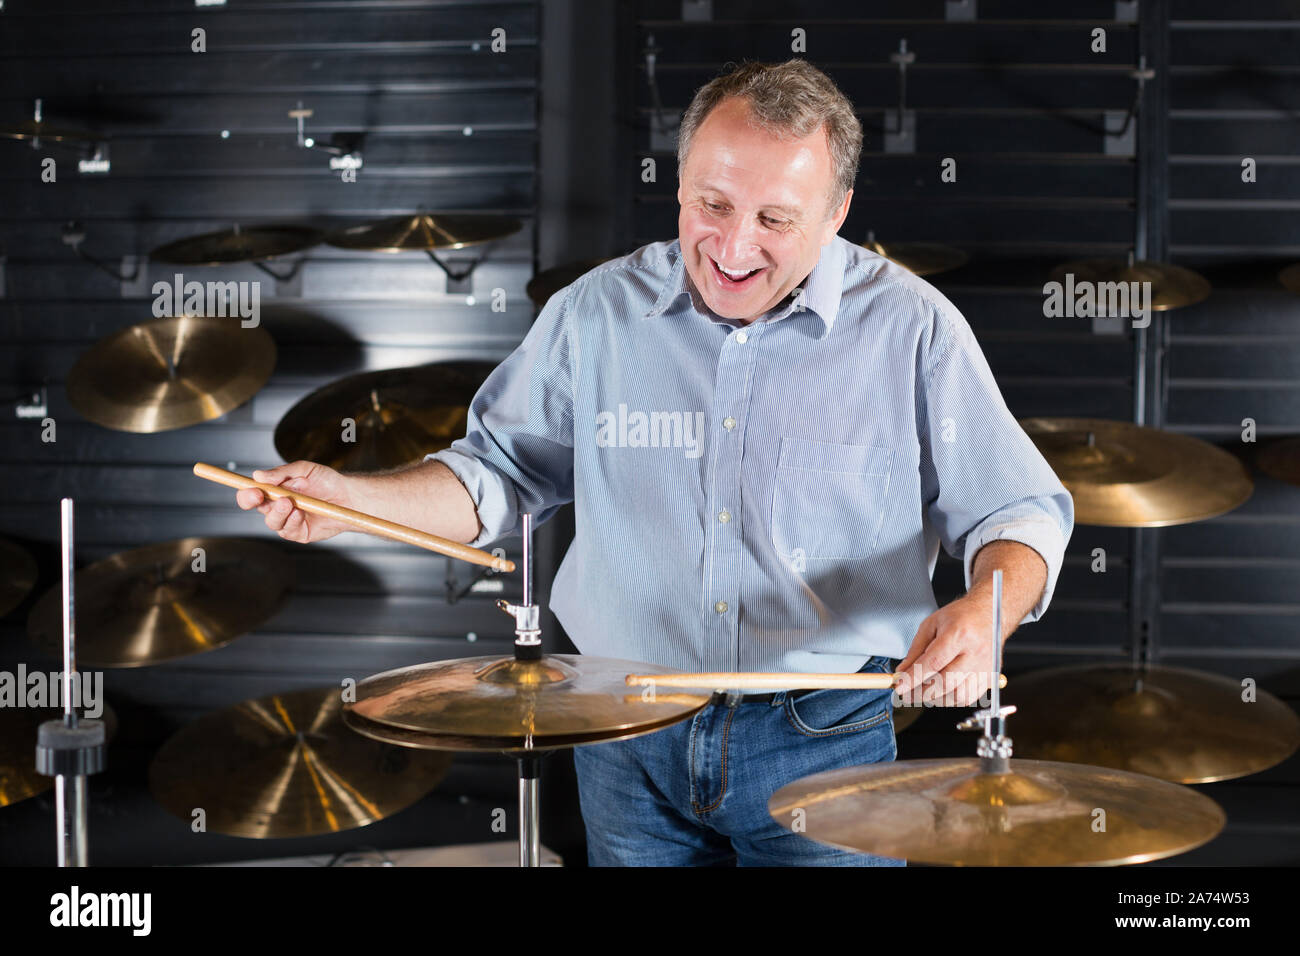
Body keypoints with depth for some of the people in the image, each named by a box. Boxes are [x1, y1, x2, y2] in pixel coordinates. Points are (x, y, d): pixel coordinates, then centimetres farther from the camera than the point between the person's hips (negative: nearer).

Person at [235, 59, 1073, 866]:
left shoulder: (911, 331, -8)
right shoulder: (599, 312, 0)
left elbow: (1021, 514, -3)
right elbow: (507, 473, 10)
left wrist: (983, 613, -25)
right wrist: (349, 499, -6)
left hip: (823, 747, -2)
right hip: (627, 744, 3)